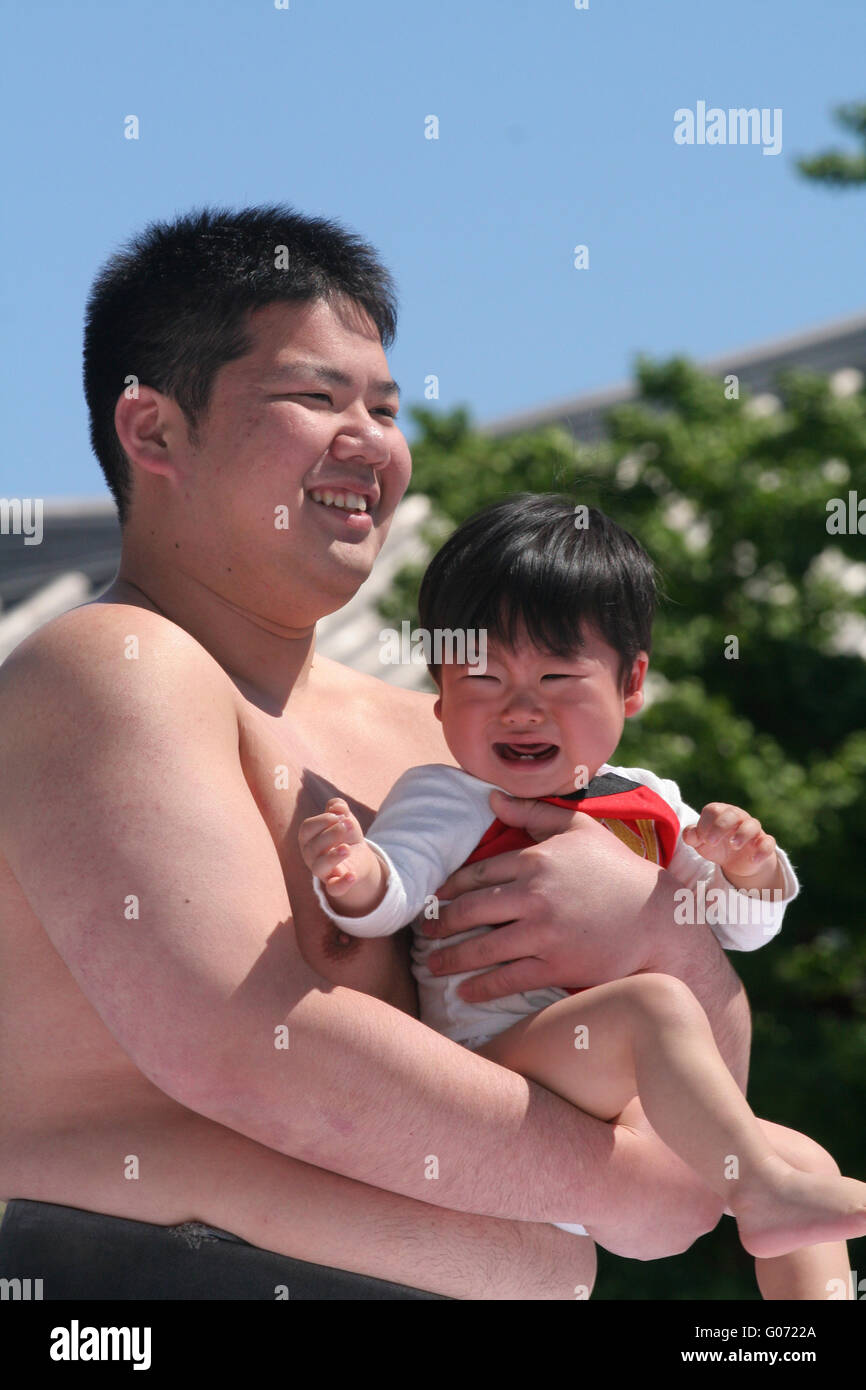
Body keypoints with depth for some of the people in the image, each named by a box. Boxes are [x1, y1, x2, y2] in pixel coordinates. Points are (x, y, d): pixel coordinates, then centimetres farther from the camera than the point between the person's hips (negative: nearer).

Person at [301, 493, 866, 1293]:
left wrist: (750, 871, -2)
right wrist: (354, 876, -42)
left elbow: (744, 928, 21)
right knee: (655, 1004, -31)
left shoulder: (650, 807, 14)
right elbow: (388, 894, -18)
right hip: (497, 1074, -7)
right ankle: (765, 1195, -34)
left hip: (644, 1117, 7)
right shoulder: (449, 802, -1)